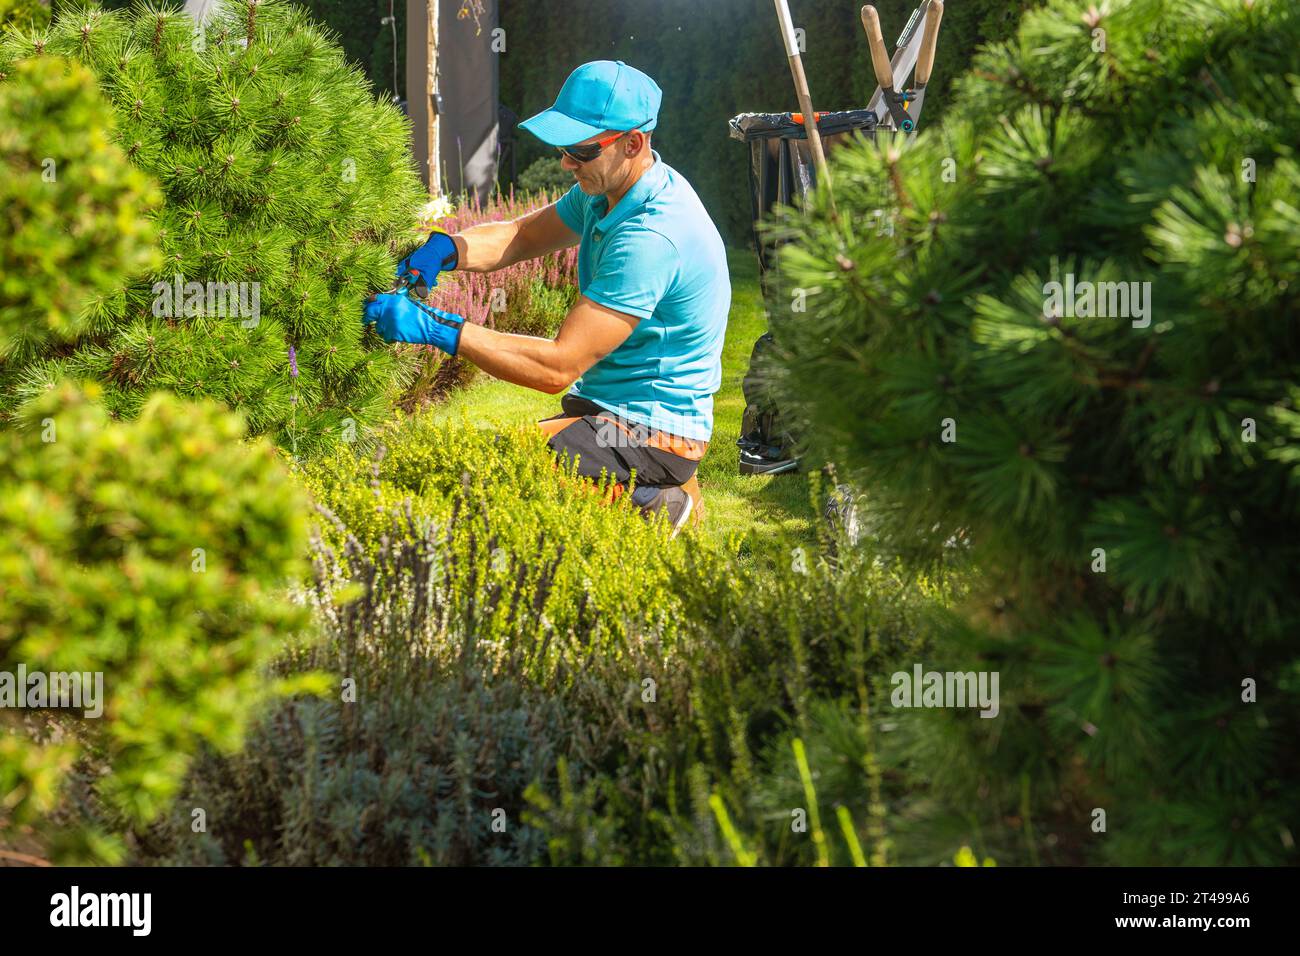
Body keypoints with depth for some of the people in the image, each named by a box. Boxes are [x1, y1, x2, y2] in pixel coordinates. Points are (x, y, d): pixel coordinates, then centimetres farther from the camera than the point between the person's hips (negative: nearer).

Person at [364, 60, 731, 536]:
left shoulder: (652, 237, -26)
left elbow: (559, 366, -27)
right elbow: (520, 236, 16)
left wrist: (438, 328, -26)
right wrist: (442, 250, -7)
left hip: (652, 431, -10)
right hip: (607, 409, 10)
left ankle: (646, 506, -7)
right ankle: (645, 495, 9)